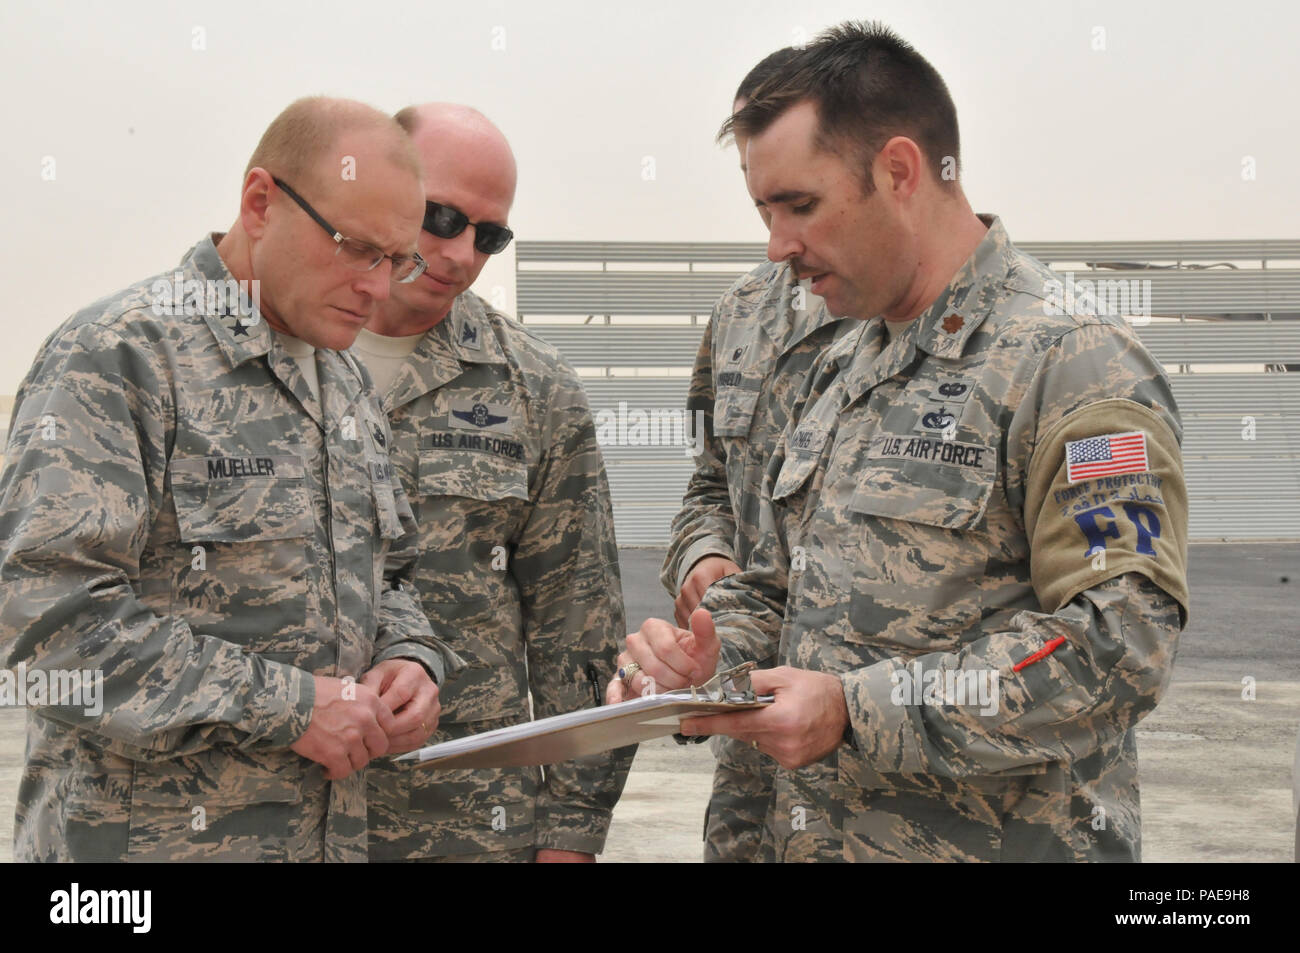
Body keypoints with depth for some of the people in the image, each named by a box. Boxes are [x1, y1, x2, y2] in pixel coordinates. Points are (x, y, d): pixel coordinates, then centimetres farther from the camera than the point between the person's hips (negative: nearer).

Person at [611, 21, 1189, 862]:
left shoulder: (1075, 364, -15)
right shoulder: (846, 370, 11)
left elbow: (1120, 642, -24)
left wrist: (857, 712, -26)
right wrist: (708, 656, -3)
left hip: (998, 841, -7)